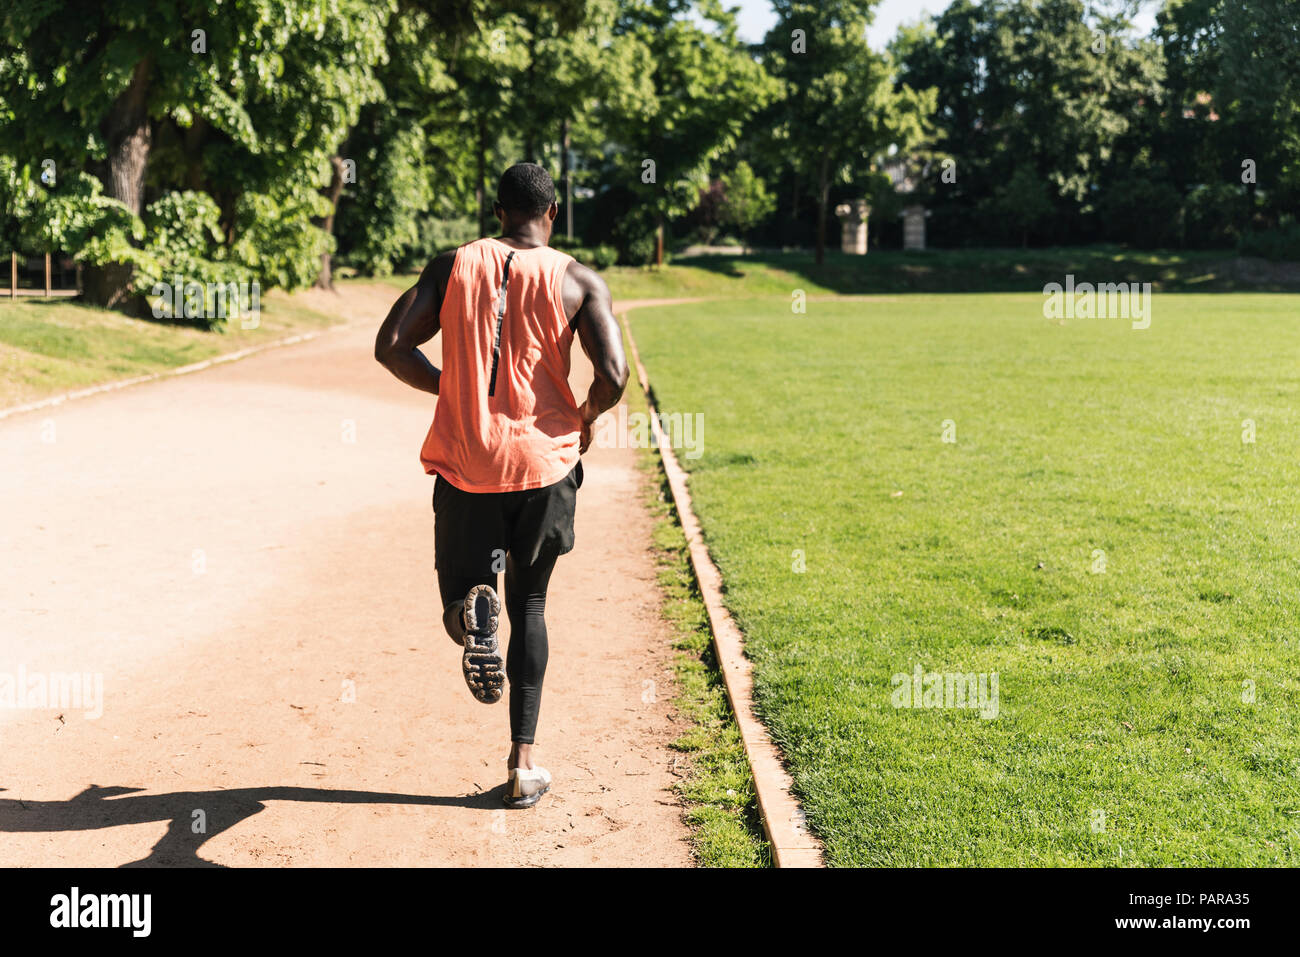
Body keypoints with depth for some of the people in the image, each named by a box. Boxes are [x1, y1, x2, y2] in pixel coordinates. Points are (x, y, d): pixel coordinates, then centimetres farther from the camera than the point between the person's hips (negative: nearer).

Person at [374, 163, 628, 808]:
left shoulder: (452, 267, 3)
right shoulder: (578, 282, -2)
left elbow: (390, 347, -3)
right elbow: (613, 376, -14)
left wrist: (451, 389, 12)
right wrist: (586, 416, 8)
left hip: (464, 465, 0)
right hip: (545, 464, 0)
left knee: (460, 593, 18)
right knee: (529, 605, 18)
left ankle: (472, 613, -23)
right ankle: (524, 762, 14)